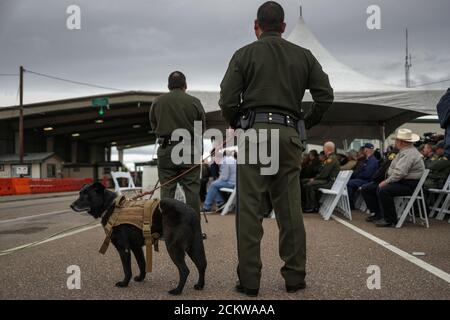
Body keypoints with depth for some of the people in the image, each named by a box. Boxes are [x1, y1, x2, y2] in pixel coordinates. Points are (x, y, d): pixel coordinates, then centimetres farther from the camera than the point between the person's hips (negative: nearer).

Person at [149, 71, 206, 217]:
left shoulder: (157, 101, 3)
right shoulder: (194, 102, -1)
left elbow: (153, 126, 11)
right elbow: (202, 127, 5)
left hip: (166, 150, 1)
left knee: (167, 190, 5)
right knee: (192, 190, 3)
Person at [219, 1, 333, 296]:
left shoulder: (244, 54, 5)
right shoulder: (303, 56, 13)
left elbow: (228, 100, -2)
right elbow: (326, 96, 7)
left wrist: (237, 126, 16)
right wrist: (305, 124, 19)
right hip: (289, 134, 3)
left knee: (249, 209, 0)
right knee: (290, 208, 8)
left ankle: (249, 281, 3)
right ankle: (295, 277, 14)